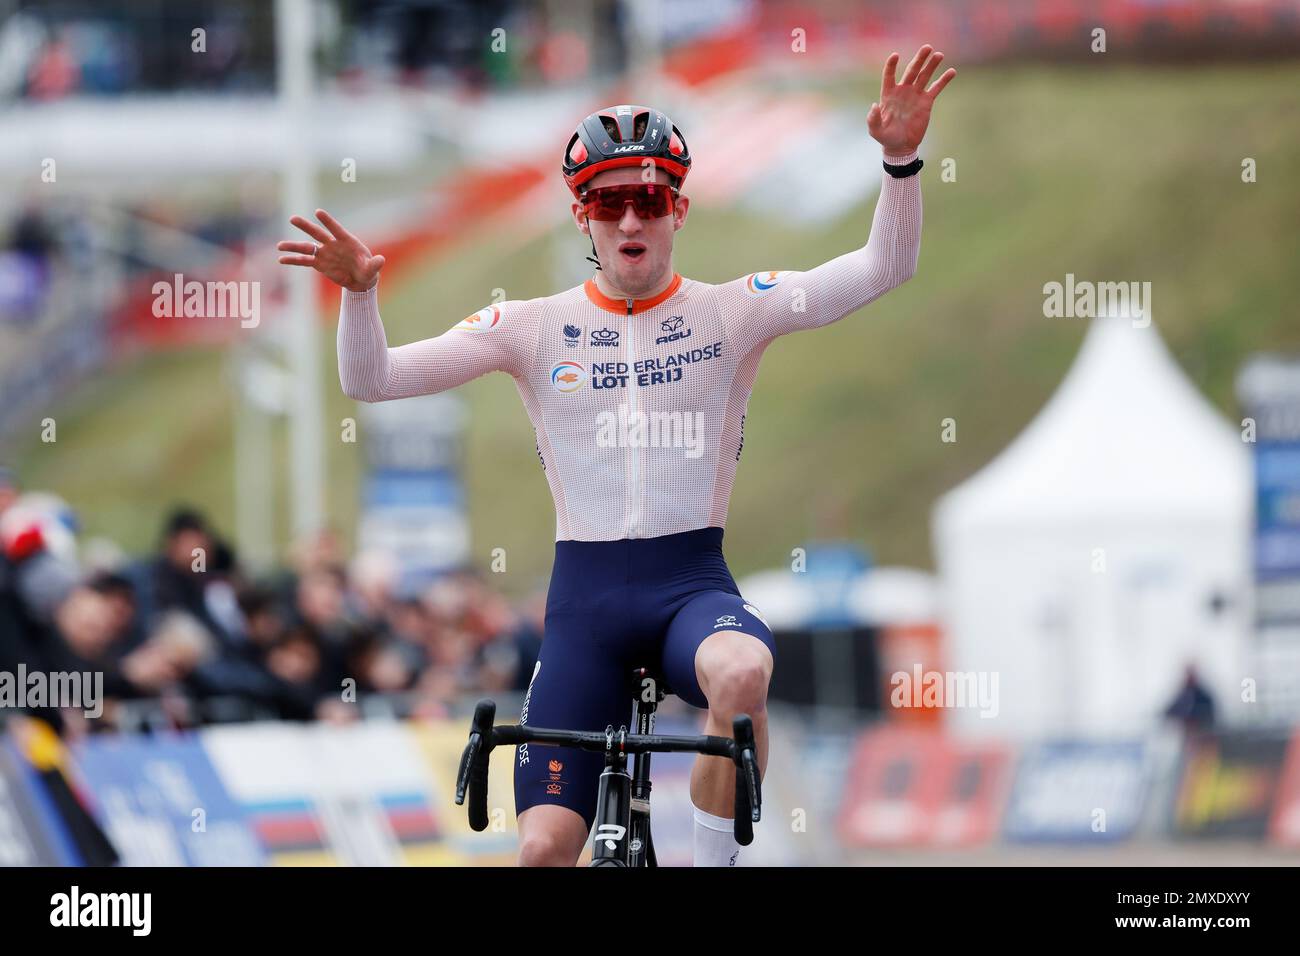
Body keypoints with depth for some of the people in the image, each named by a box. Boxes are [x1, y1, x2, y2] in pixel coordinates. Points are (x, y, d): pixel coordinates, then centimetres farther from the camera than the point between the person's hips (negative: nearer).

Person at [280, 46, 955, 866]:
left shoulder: (731, 313, 2)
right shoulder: (535, 329, 4)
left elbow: (883, 268, -9)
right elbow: (372, 379, -1)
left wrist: (901, 160, -26)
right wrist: (360, 294, -21)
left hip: (693, 583, -1)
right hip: (587, 593, 1)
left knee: (741, 674, -38)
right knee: (546, 846, -8)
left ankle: (714, 861, -19)